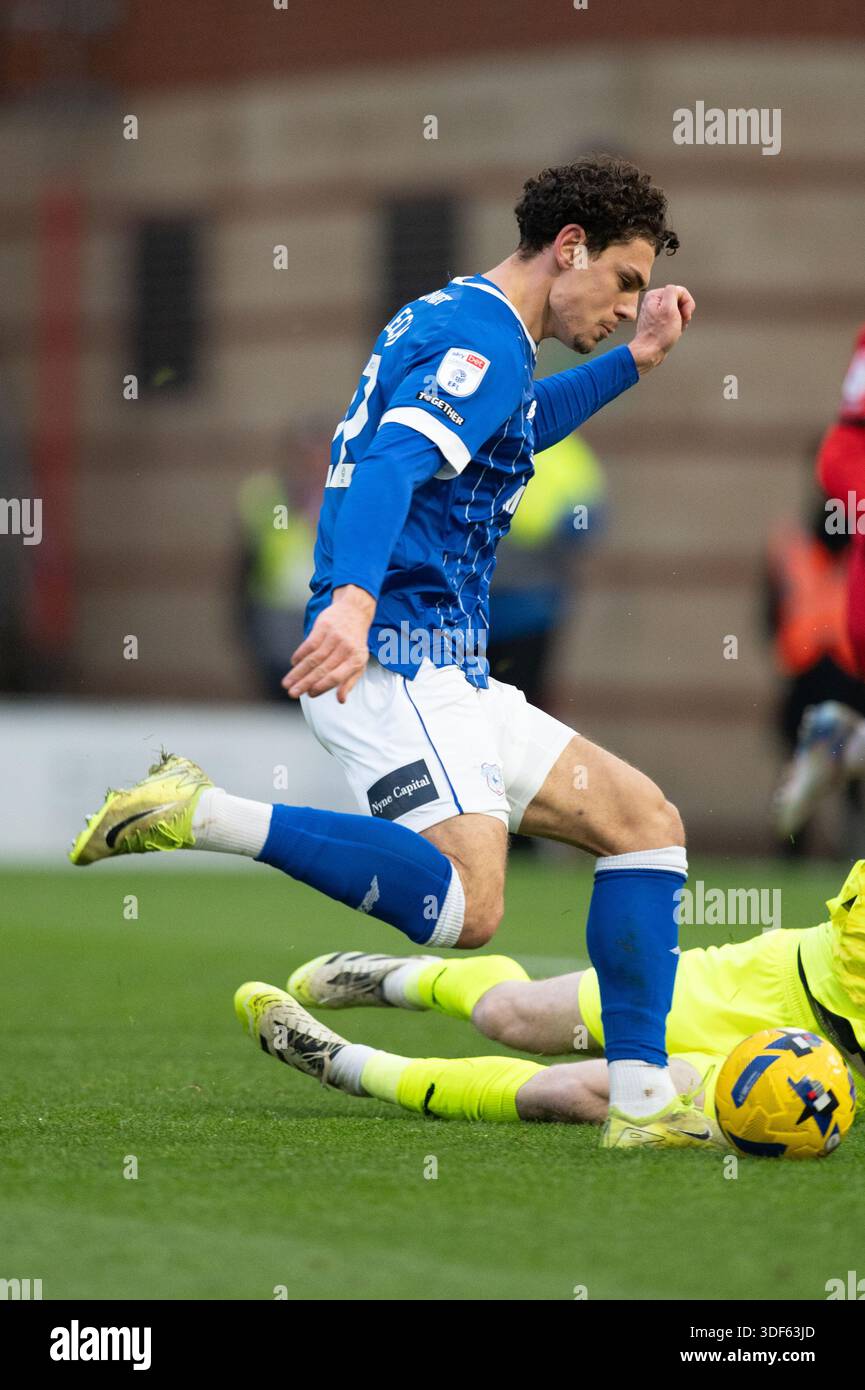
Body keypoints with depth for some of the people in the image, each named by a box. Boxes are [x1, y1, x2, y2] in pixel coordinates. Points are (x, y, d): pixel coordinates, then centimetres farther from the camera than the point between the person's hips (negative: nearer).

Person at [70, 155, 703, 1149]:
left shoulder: (448, 320, 21)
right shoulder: (485, 337, -10)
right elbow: (392, 465, -28)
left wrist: (633, 362, 39)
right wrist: (354, 600, -45)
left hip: (444, 679, 11)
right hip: (397, 659, -11)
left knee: (644, 822, 9)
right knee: (464, 909, -30)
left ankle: (642, 1101, 4)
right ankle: (199, 815, -21)